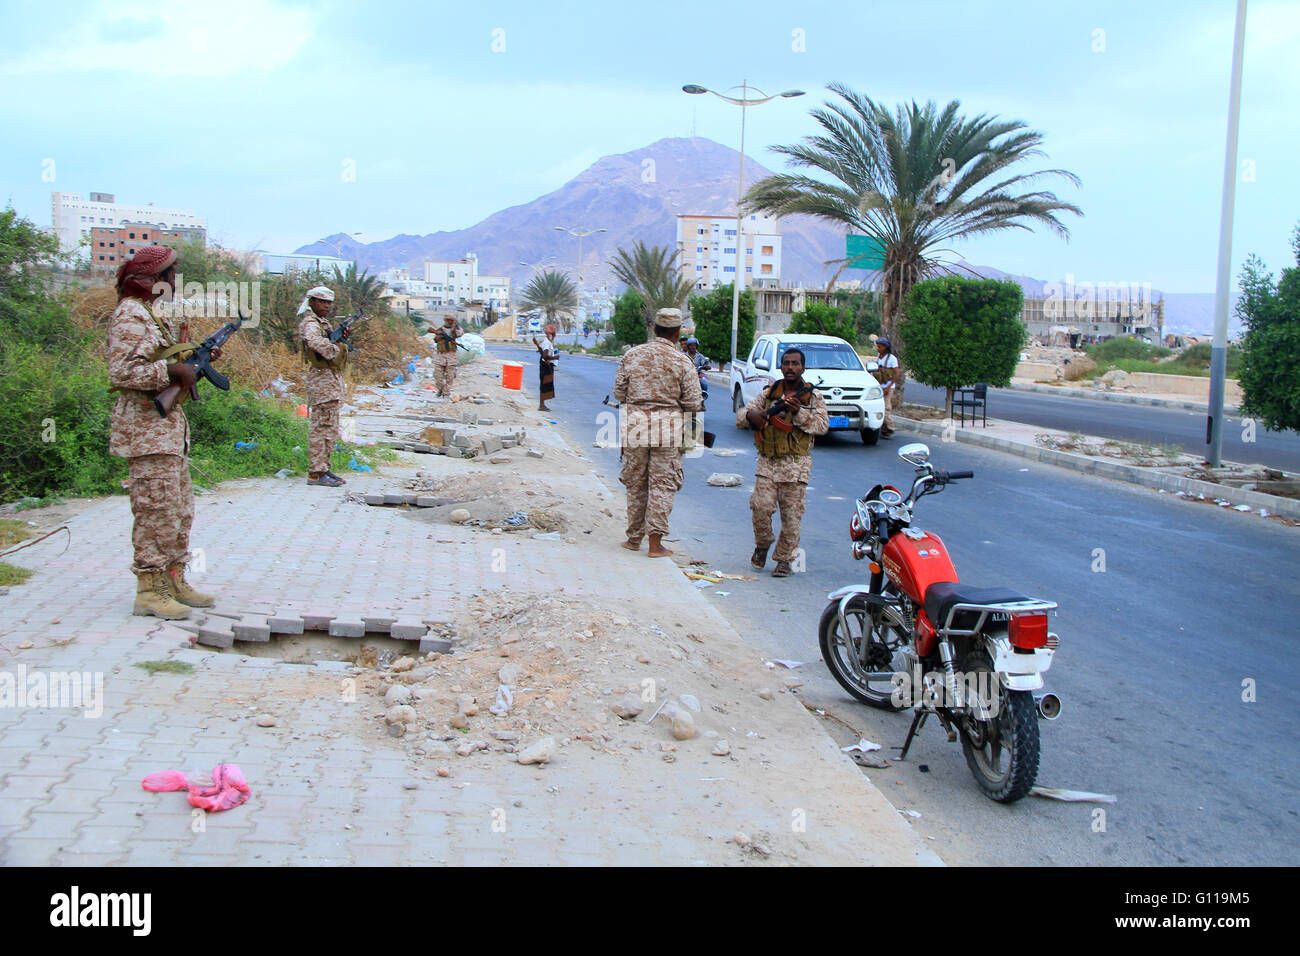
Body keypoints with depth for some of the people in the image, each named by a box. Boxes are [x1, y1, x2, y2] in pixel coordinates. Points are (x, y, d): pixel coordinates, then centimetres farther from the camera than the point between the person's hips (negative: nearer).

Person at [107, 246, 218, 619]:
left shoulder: (152, 313, 18)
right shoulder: (129, 316, -13)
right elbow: (121, 374, -22)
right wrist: (172, 370, -19)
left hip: (169, 424, 10)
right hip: (146, 425, -10)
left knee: (180, 509, 13)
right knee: (157, 509, -8)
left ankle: (174, 581, 20)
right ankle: (149, 590, -2)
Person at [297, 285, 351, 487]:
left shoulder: (323, 323, 19)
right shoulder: (310, 323, -12)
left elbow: (332, 345, 22)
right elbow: (315, 342, -34)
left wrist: (342, 339, 3)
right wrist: (334, 350, -20)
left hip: (332, 379, 10)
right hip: (322, 378, -10)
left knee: (330, 428, 13)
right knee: (322, 426, -9)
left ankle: (323, 468, 19)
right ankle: (316, 473, -7)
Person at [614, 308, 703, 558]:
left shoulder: (631, 355, 3)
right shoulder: (682, 362, -5)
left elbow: (619, 391, 6)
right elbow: (692, 402, -5)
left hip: (635, 425, 3)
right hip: (668, 427, -2)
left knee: (636, 483, 12)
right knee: (662, 485, 3)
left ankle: (634, 538, 19)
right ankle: (655, 543, 1)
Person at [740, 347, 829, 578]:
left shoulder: (812, 396, 5)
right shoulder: (768, 393, 11)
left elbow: (823, 425, -5)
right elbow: (741, 414, 10)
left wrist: (799, 413, -19)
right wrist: (752, 415, -14)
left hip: (796, 463, -2)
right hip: (767, 461, 2)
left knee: (792, 514, -1)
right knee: (761, 506, -8)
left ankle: (784, 558, 12)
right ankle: (762, 544, 19)